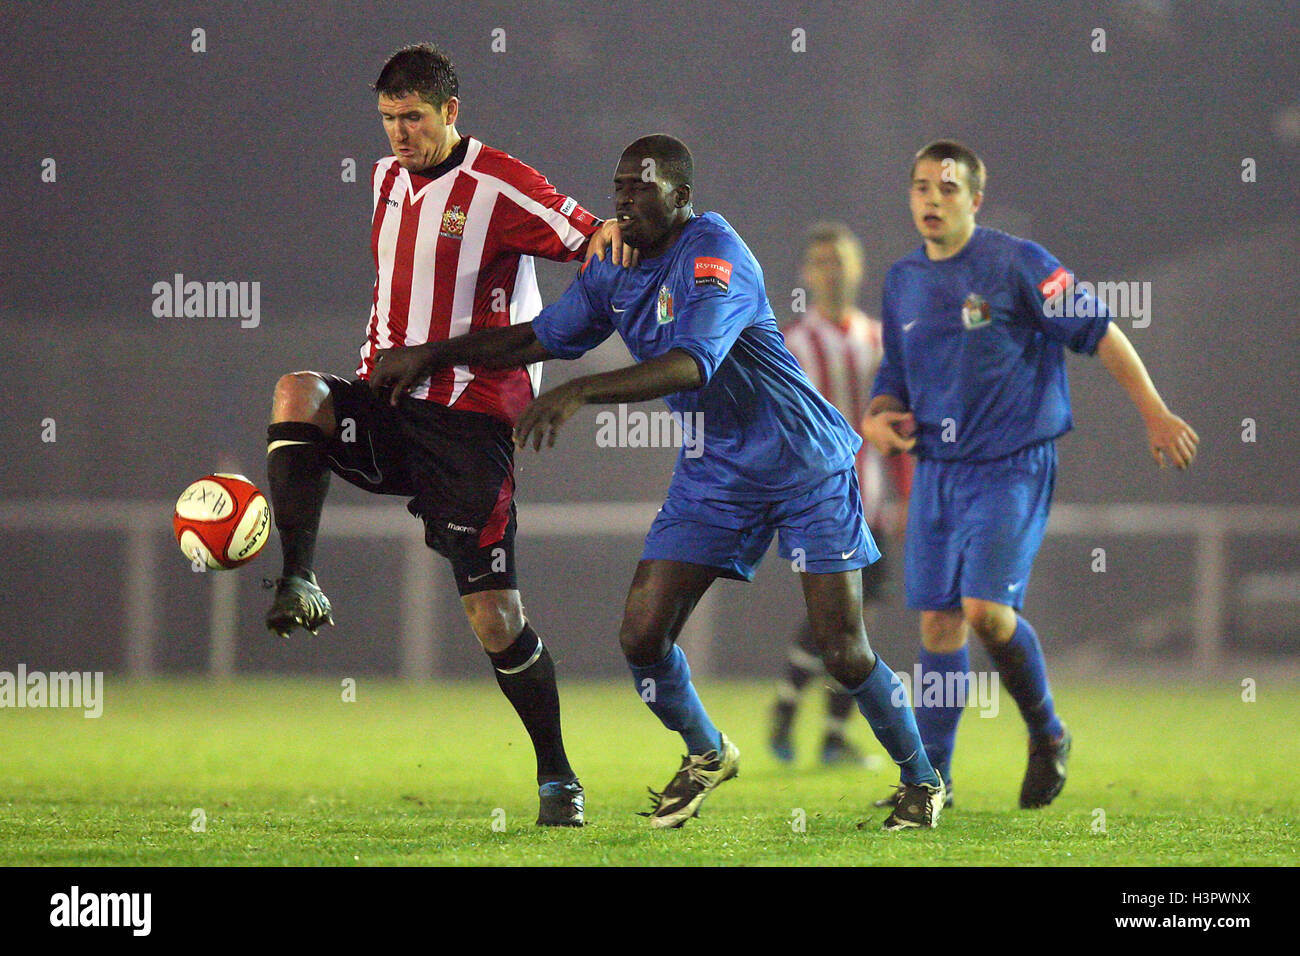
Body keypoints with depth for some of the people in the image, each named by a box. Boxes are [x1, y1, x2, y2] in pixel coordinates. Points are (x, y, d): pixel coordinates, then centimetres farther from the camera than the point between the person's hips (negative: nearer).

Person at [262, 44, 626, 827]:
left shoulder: (501, 187, -9)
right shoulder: (389, 178, 13)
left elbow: (598, 250, -8)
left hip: (471, 419, -6)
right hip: (392, 408, 6)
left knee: (494, 612, -6)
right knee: (298, 393, -26)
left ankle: (557, 774, 11)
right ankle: (300, 584, -32)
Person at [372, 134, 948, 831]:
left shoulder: (714, 256, -24)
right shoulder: (613, 269, 2)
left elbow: (690, 365, -39)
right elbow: (540, 337, 16)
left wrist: (578, 394, -48)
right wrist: (431, 355, 9)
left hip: (806, 469, -7)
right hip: (713, 475, 7)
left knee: (843, 654, -9)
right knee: (642, 635, -4)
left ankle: (920, 781, 15)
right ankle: (706, 756, 23)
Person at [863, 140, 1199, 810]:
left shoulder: (1016, 264, -8)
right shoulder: (902, 282, 10)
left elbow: (1101, 334, -5)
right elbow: (895, 376, 22)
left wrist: (1155, 415, -6)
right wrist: (876, 420, 0)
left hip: (1012, 465, -5)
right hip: (936, 469, 6)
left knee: (985, 609, -17)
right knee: (937, 621, 3)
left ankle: (1047, 733, 7)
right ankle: (931, 774, 10)